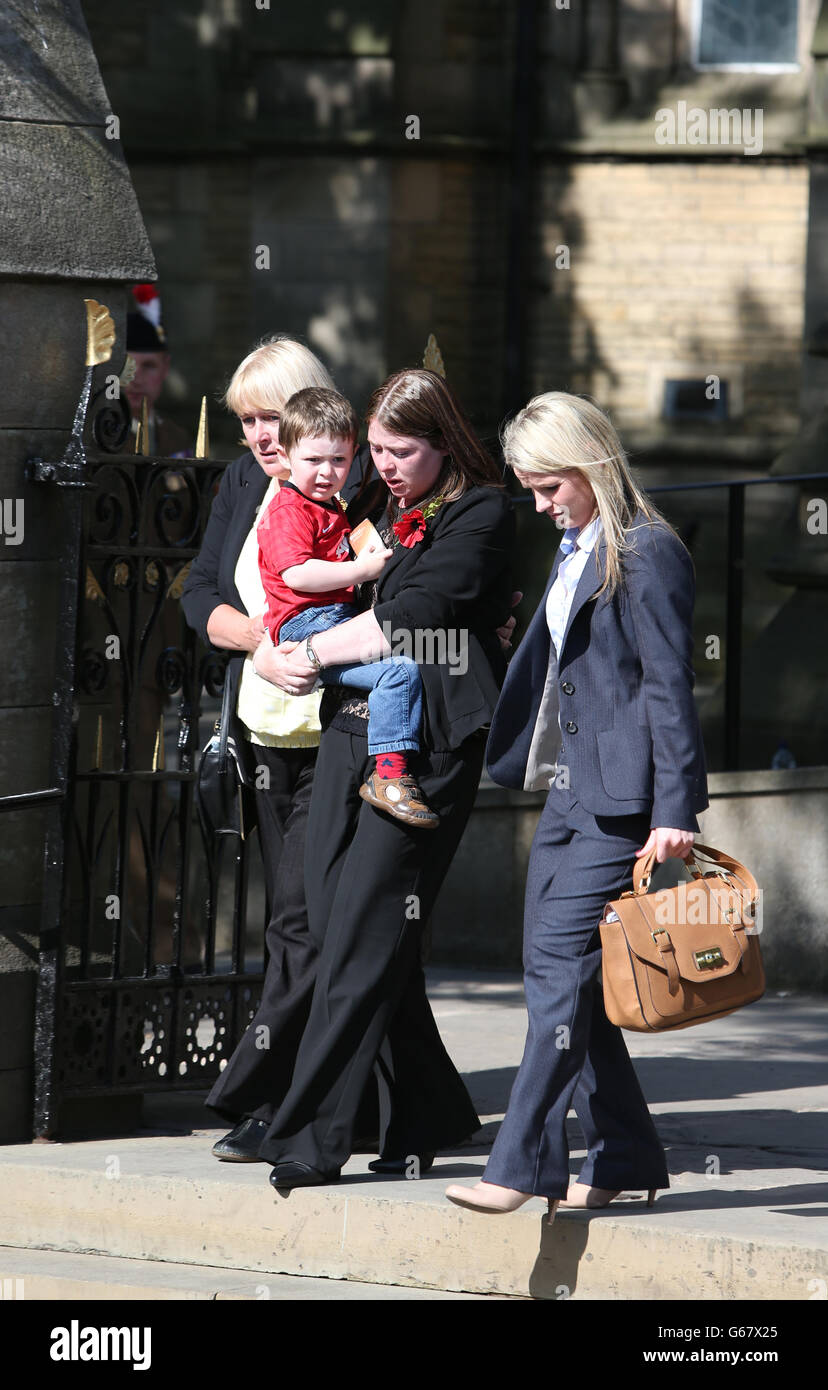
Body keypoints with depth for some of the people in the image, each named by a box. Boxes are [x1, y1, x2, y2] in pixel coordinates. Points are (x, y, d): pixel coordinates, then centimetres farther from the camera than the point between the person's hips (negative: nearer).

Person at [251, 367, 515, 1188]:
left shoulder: (482, 515, 0)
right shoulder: (373, 510, 21)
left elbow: (407, 618, -10)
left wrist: (313, 651, -2)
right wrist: (274, 656, 5)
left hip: (427, 743, -7)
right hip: (348, 729, 7)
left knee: (364, 937, -11)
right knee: (335, 927, 3)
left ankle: (310, 1140, -11)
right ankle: (427, 1119, 17)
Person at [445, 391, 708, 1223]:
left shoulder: (646, 554, -11)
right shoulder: (574, 554, 17)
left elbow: (668, 685, -15)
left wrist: (674, 809, -18)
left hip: (620, 798, -10)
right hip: (566, 789, 10)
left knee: (560, 965, -14)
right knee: (554, 972, 8)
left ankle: (524, 1163, -14)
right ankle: (624, 1156, 16)